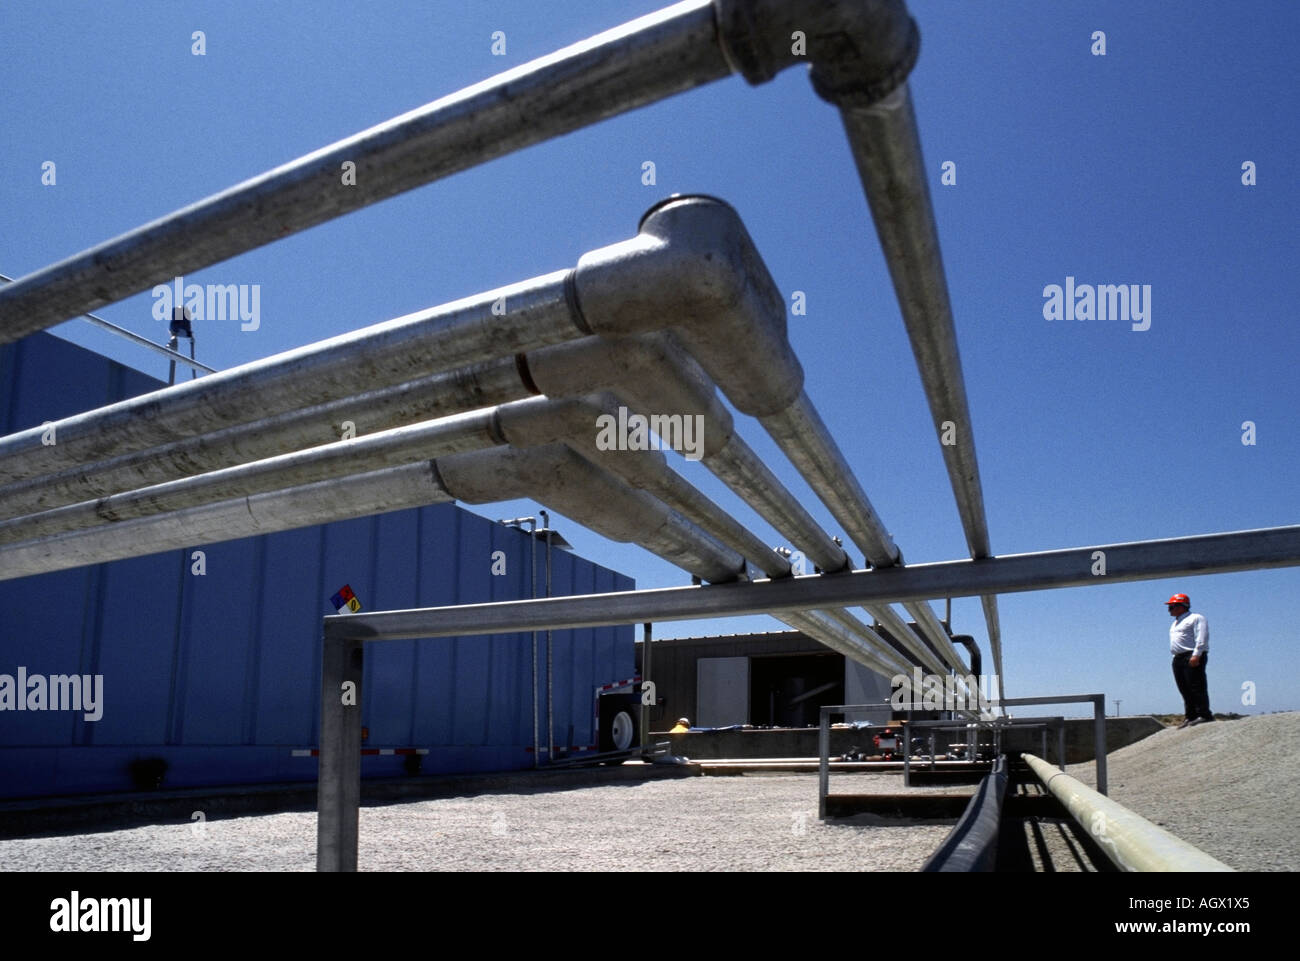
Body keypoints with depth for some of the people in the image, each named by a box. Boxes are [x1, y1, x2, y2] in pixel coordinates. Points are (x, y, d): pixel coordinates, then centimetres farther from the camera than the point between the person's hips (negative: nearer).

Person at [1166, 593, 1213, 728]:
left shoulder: (1196, 618, 0)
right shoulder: (1175, 623, 28)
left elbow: (1202, 637, -12)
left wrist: (1196, 655, -22)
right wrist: (1176, 657, 17)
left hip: (1193, 658, -9)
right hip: (1178, 659, 9)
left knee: (1197, 687, -13)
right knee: (1185, 690, 5)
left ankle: (1204, 715, -13)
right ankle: (1190, 717, 7)